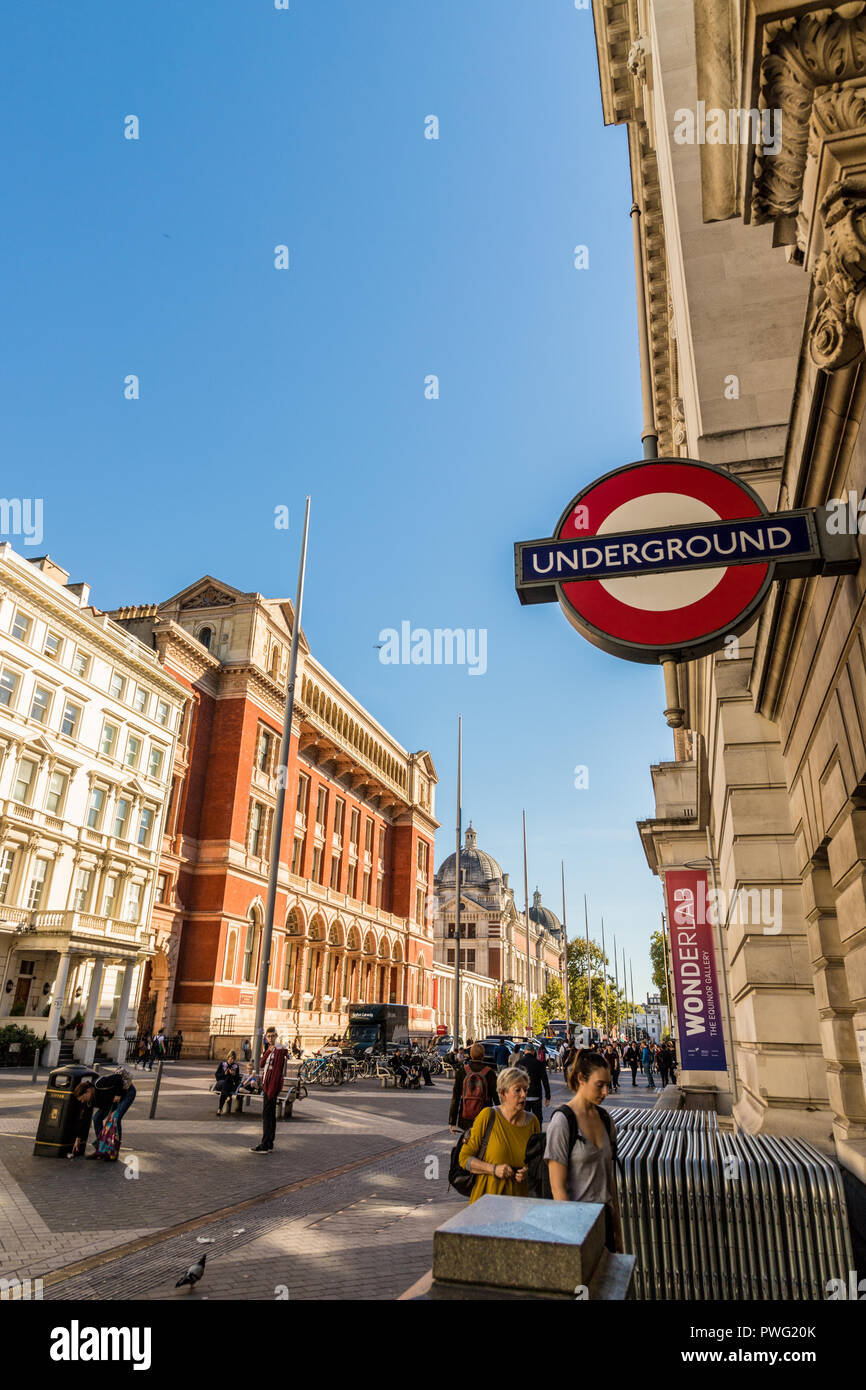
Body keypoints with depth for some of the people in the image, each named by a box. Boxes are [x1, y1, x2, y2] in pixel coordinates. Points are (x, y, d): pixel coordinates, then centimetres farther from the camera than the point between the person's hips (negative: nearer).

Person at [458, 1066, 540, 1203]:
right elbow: (464, 1157, -5)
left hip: (519, 1197, 3)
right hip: (487, 1196, -3)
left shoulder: (532, 1121, 2)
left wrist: (528, 1171, -3)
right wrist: (494, 1169, -16)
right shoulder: (488, 1116, -9)